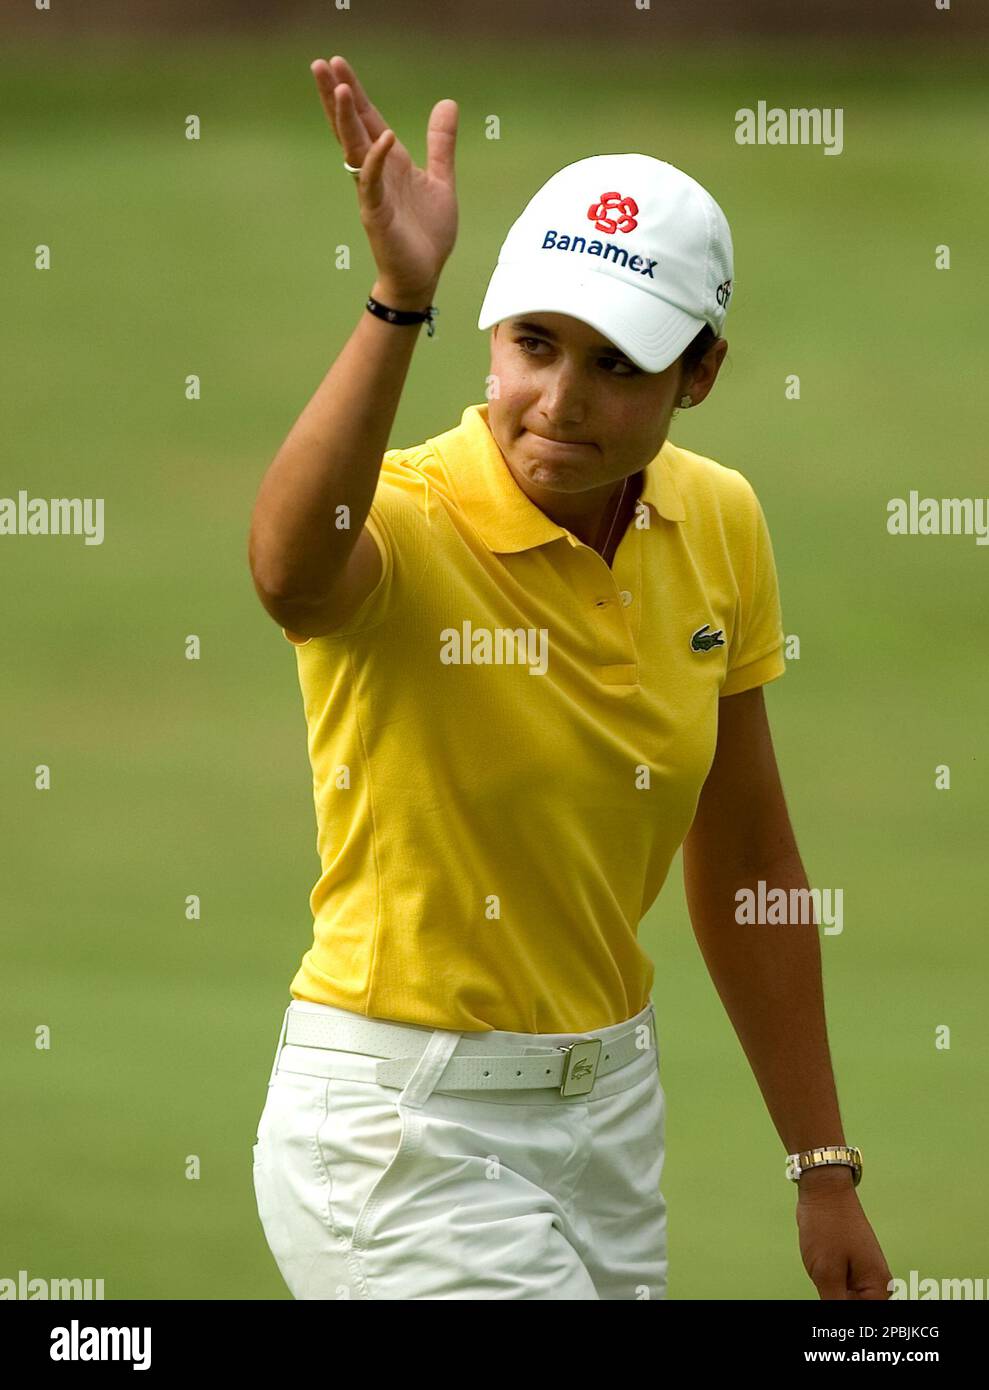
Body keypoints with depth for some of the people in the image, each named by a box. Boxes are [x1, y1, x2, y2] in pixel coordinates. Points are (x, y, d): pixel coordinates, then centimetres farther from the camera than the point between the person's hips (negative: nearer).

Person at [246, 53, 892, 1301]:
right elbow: (291, 568, -46)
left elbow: (745, 865, 11)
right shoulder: (407, 522, -18)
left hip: (610, 1098, 7)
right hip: (401, 1127, -7)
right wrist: (399, 302, -57)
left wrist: (823, 1172, 12)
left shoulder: (717, 529, 1)